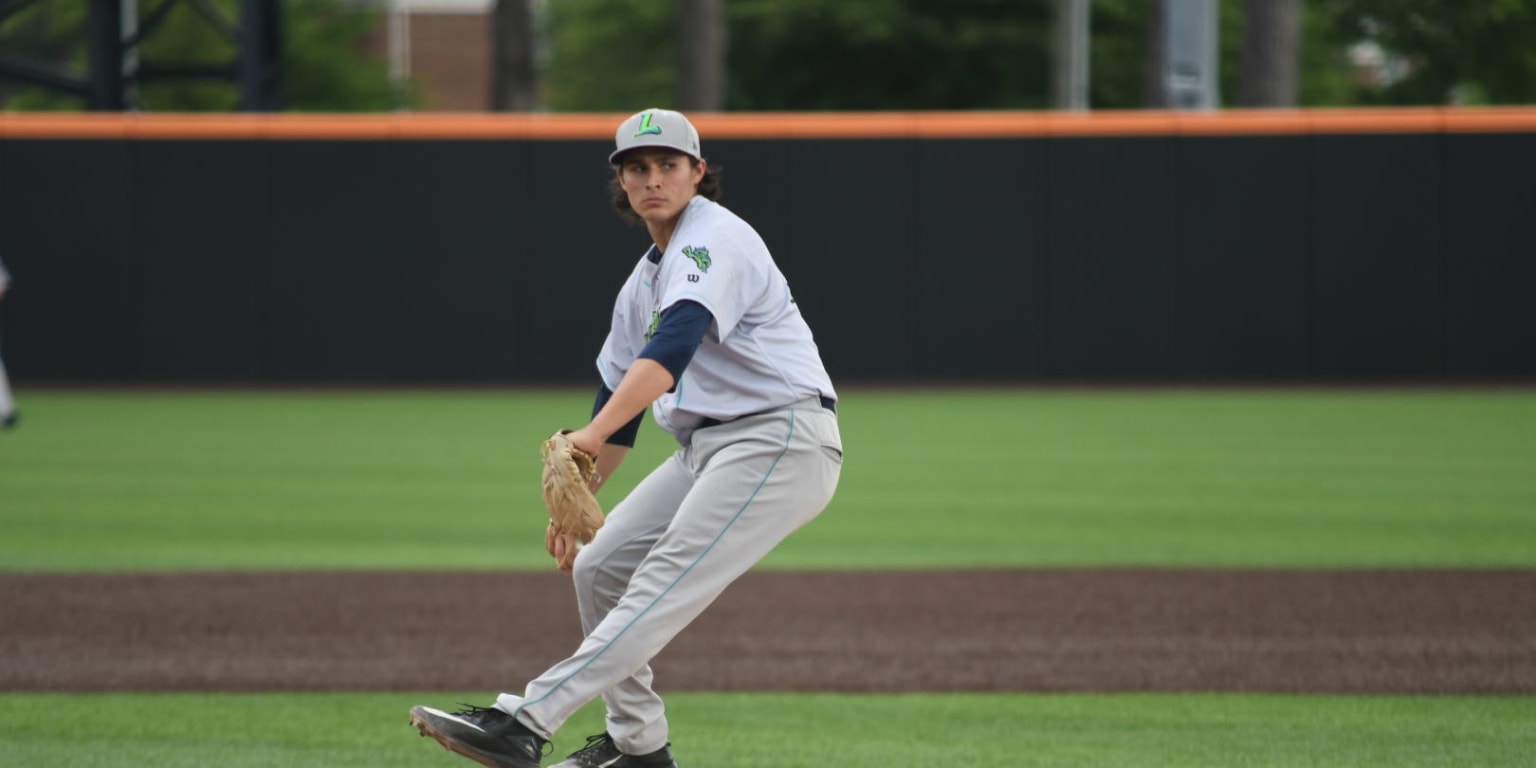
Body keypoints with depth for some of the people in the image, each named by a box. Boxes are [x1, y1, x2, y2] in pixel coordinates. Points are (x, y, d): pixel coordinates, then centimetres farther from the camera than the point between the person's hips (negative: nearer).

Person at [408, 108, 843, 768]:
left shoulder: (715, 239, -12)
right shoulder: (646, 280, 18)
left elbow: (675, 344, -29)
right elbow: (620, 392, 25)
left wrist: (591, 436, -41)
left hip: (780, 439, -10)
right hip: (707, 446, 10)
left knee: (667, 583, -20)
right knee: (598, 568, 9)